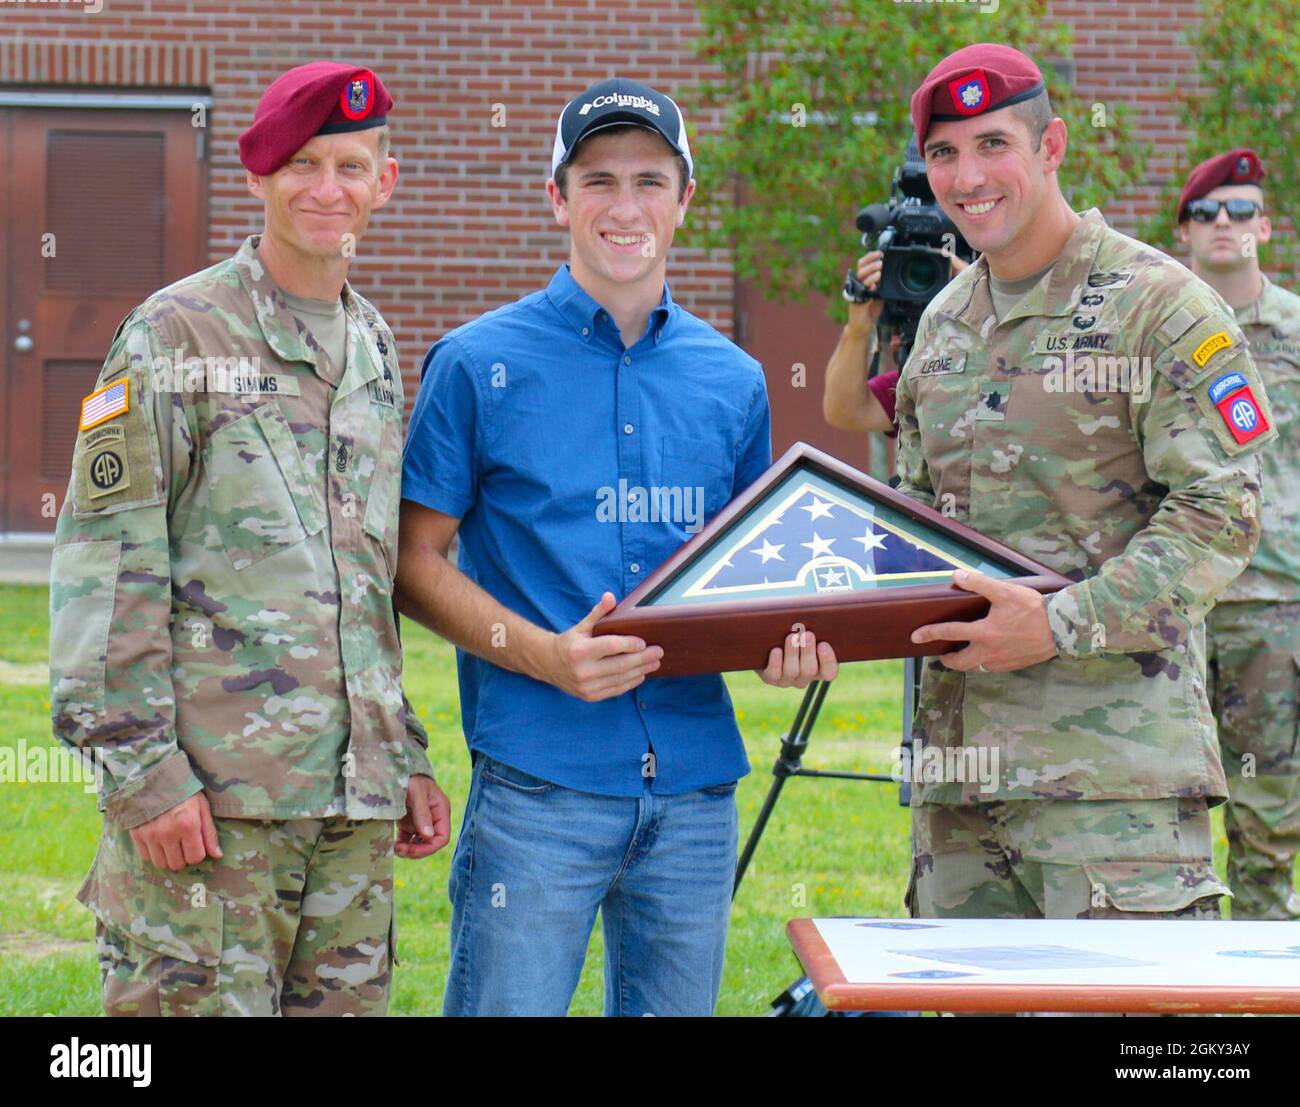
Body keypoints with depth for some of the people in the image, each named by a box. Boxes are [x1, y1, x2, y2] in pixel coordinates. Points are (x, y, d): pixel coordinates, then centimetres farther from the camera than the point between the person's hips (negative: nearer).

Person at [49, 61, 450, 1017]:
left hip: (354, 797, 6)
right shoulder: (176, 336, -3)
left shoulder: (375, 349, 17)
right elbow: (104, 564, -8)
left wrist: (405, 757, 18)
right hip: (208, 793, -6)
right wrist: (141, 769, -14)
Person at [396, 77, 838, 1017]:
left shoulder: (733, 381, 12)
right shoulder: (481, 364, 0)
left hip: (696, 785, 4)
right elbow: (416, 565, 0)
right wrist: (545, 656, -16)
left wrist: (784, 641, -2)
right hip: (539, 784, -4)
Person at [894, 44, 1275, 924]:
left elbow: (1223, 514, -11)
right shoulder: (944, 323, 18)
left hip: (1115, 750, -7)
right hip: (961, 752, 7)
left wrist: (1061, 625, -19)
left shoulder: (1162, 308, -5)